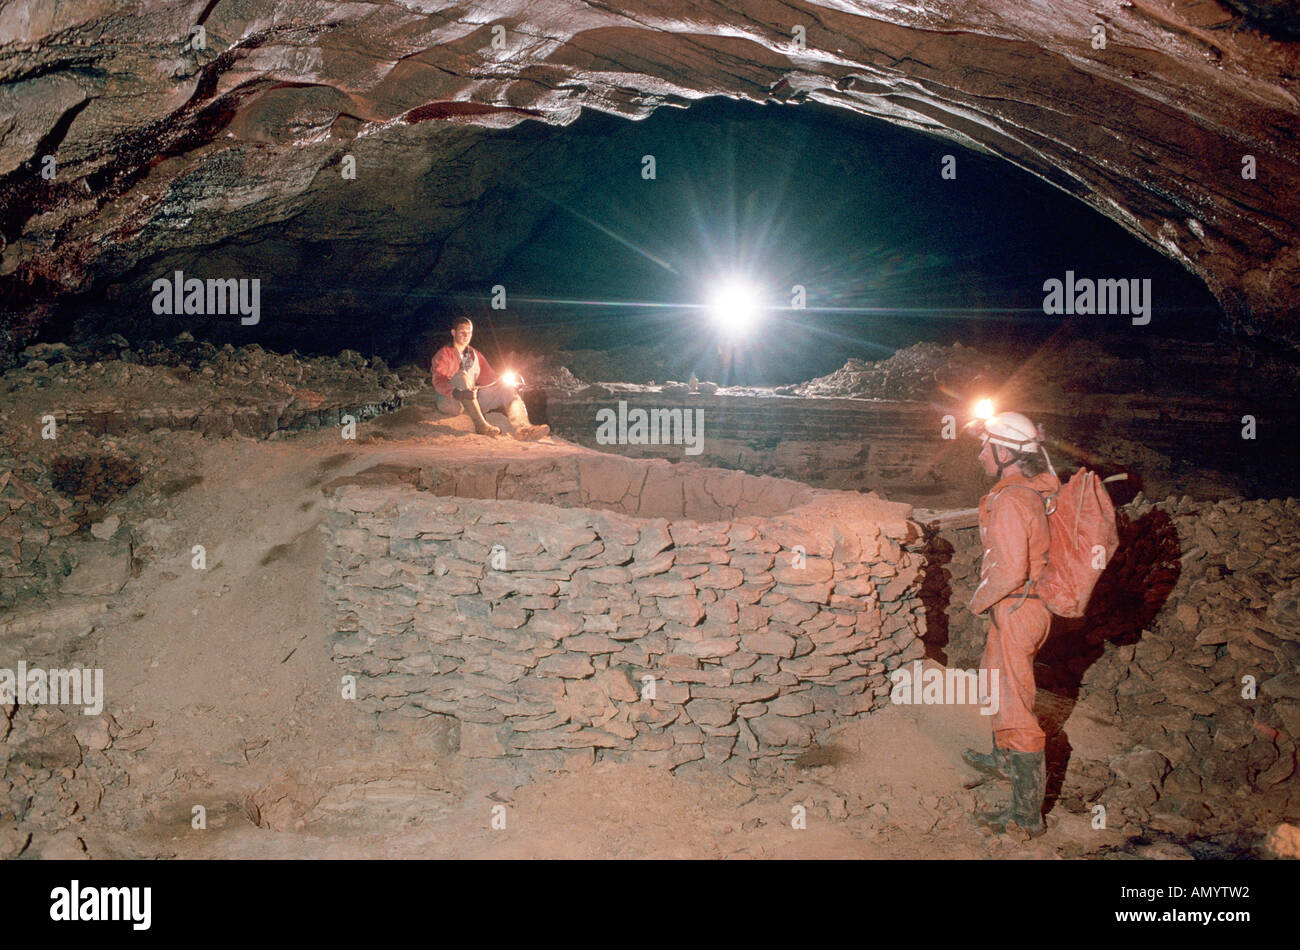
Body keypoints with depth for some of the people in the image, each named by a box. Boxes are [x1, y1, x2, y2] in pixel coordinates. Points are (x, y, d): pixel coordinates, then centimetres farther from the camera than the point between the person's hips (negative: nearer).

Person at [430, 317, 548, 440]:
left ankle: (521, 427, -38)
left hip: (474, 401, 5)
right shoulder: (444, 354, 2)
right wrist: (458, 393, -34)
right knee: (463, 375, -32)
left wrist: (510, 387, -5)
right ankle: (480, 424, -40)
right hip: (449, 400, -5)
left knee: (506, 386, -11)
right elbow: (438, 382, -14)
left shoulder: (475, 355, 22)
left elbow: (489, 378, 16)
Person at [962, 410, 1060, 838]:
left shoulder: (1010, 501, -24)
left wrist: (979, 600, -14)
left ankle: (1027, 812, 0)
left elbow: (1010, 570, -30)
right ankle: (1004, 760, 50)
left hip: (1014, 610, -10)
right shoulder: (1033, 492, 7)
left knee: (1014, 705, -5)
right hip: (1031, 605, 10)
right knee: (1000, 685, 29)